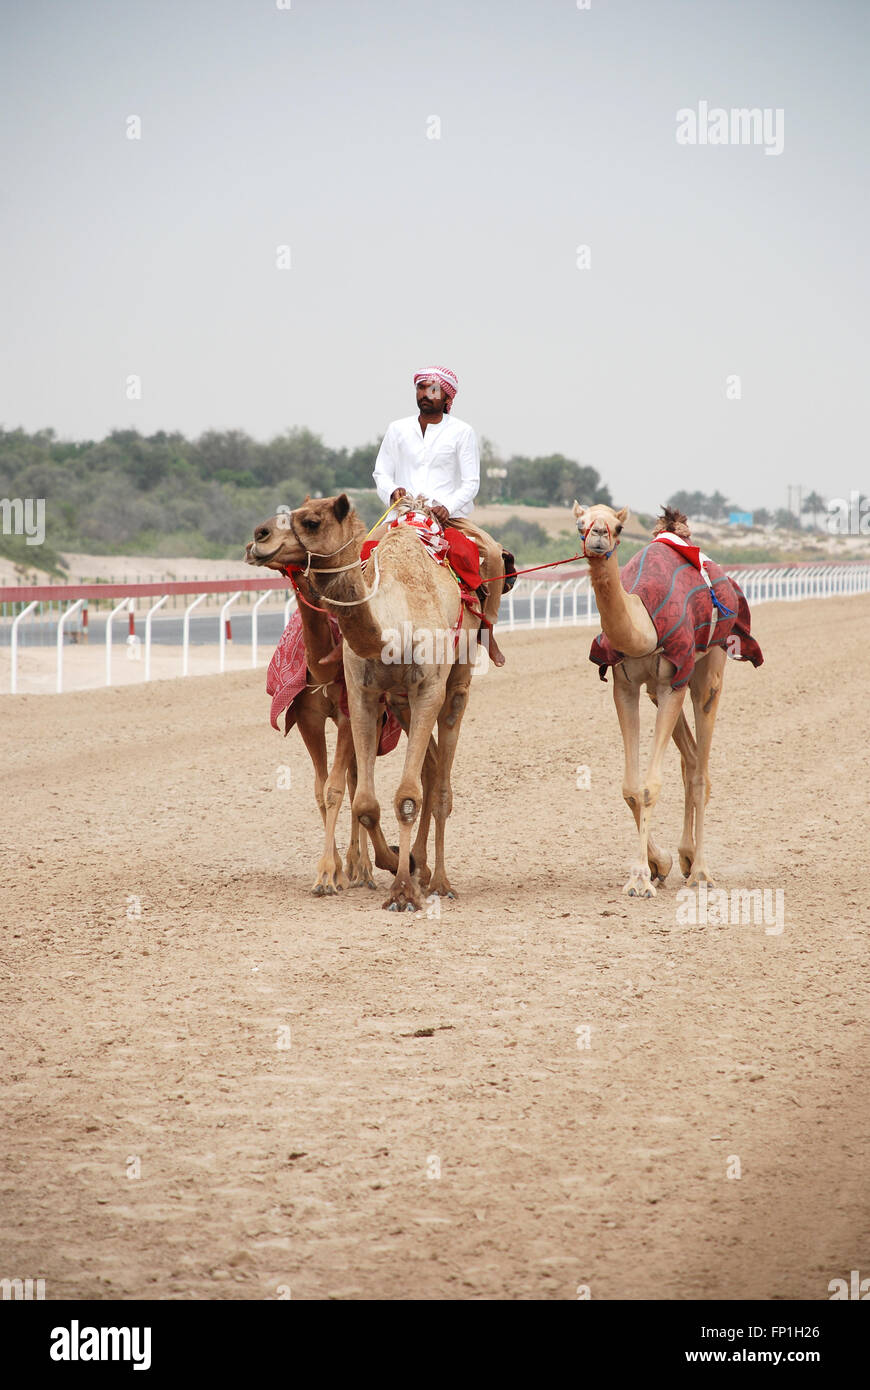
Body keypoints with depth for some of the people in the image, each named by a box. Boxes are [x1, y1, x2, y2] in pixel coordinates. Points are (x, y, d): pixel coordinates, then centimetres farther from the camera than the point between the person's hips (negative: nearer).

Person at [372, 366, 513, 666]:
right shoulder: (397, 430, 13)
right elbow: (381, 473, 14)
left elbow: (471, 482, 2)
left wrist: (447, 506, -17)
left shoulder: (461, 432, 6)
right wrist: (391, 491, -10)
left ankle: (486, 627, -12)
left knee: (495, 554, -25)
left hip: (451, 515, -1)